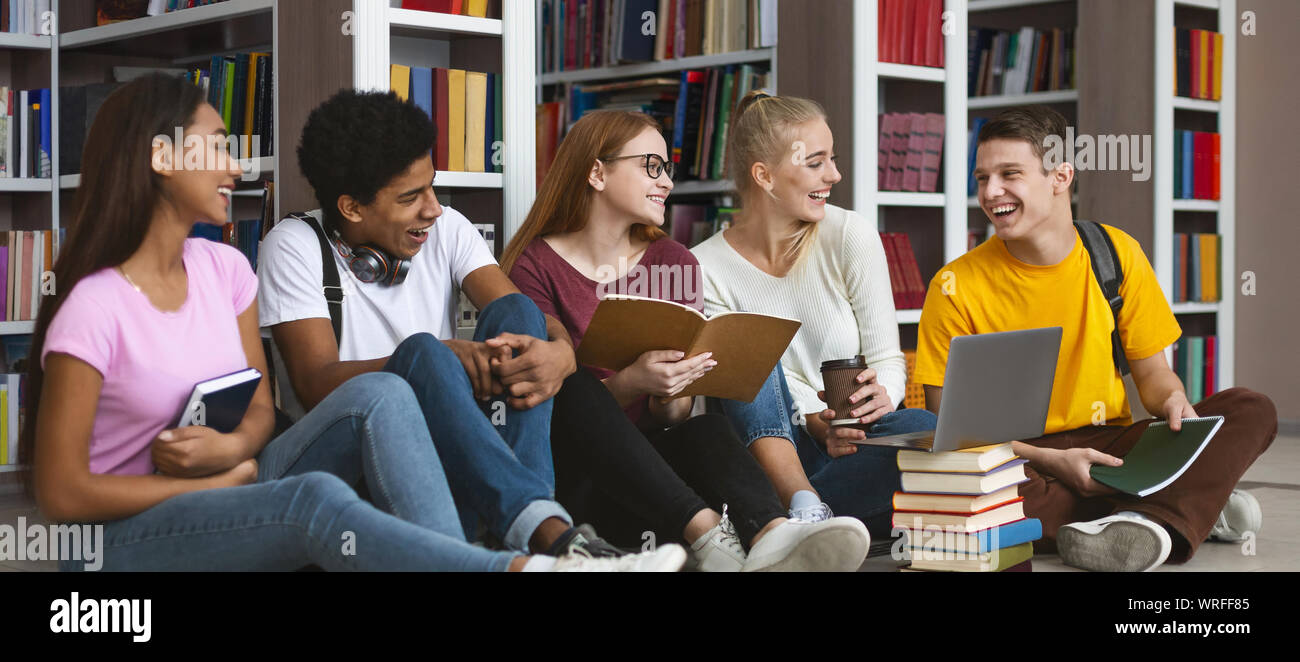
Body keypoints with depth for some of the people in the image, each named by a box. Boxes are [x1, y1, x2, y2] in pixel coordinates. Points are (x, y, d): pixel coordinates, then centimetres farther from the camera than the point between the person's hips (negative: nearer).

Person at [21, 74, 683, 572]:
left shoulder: (223, 269, 4)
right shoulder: (94, 308, -17)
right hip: (126, 536, -7)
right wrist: (224, 478, -12)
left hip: (226, 494, 7)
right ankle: (526, 568, -37)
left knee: (378, 394, -17)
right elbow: (62, 493, -15)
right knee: (316, 499, -35)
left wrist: (233, 447, -15)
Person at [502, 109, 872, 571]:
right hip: (571, 472, -3)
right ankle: (707, 532, -46)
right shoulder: (535, 265, 0)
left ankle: (771, 535, -61)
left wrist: (673, 401, -18)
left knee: (707, 429, -29)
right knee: (574, 388, -33)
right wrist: (630, 384, -26)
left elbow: (675, 413, 7)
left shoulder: (674, 263, 11)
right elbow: (551, 395, -8)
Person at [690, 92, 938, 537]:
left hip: (856, 439, 1)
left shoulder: (851, 236, -2)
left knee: (927, 431, -31)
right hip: (768, 446, -1)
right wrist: (813, 422, -25)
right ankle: (806, 507, -39)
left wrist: (881, 396, -24)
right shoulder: (707, 267, -4)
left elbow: (887, 359, -1)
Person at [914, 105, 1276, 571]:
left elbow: (1152, 371, 11)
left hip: (1108, 446, 3)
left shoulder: (1116, 253, 4)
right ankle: (1193, 506, -28)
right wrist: (1052, 461, -21)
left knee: (1251, 410, -14)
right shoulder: (956, 288, -7)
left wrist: (1175, 403, -14)